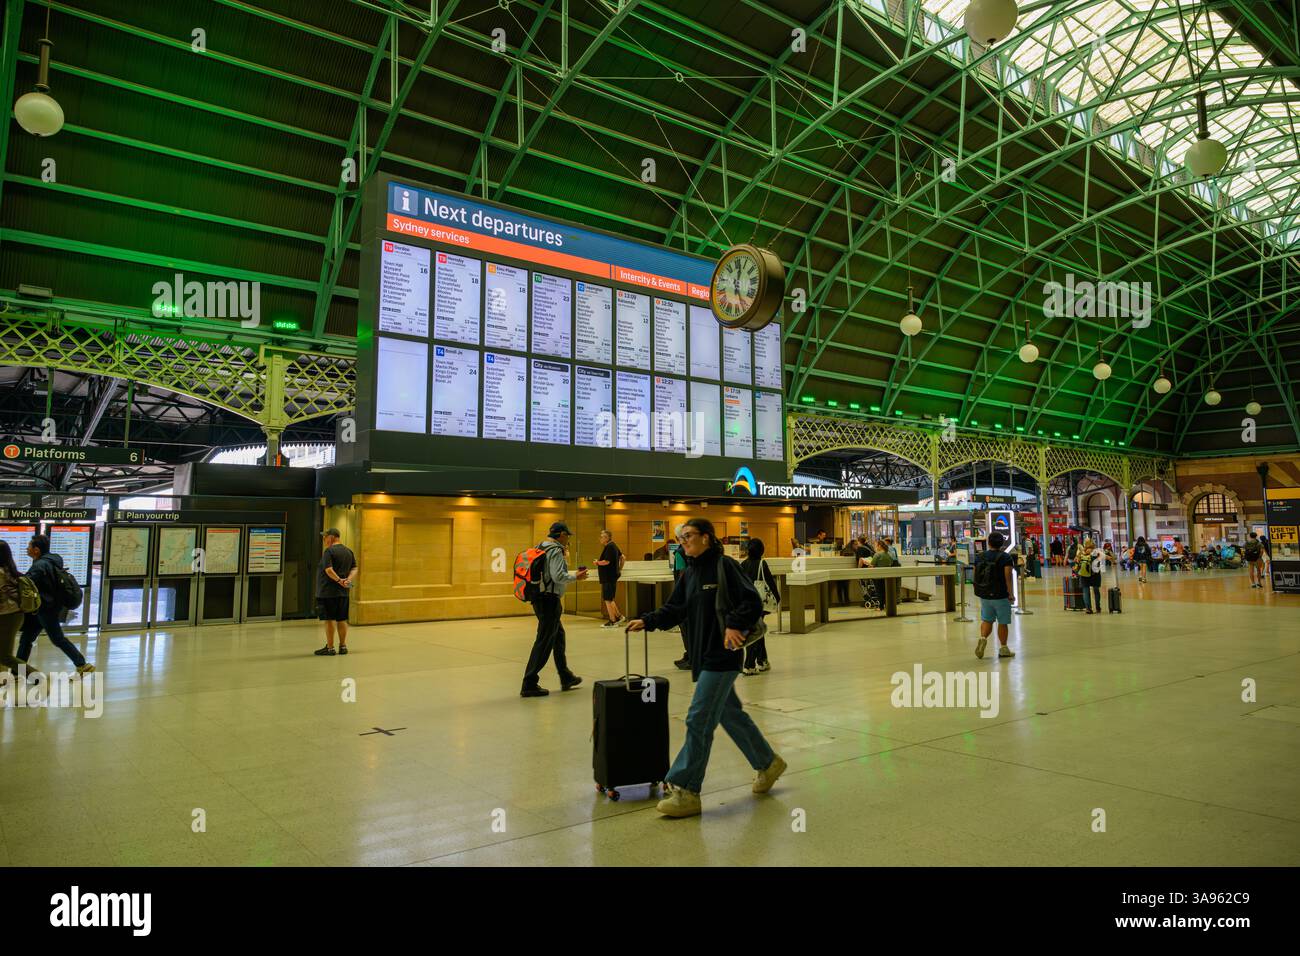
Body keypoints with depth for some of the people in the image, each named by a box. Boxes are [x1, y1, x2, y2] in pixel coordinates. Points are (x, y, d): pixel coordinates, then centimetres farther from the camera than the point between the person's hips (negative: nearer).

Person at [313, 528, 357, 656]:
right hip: (343, 592, 7)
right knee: (342, 619, 11)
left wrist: (339, 580, -18)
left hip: (328, 591, -7)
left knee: (329, 619, -2)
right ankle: (343, 646, 15)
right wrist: (348, 580, -6)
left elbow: (328, 570, -22)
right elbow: (354, 569, 9)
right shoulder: (349, 551, 12)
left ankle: (329, 648, 1)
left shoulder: (329, 551, -11)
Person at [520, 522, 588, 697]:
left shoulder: (541, 548, 13)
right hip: (550, 599, -10)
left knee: (558, 636, 20)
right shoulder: (555, 551, -14)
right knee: (544, 642, -5)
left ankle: (566, 678, 31)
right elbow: (558, 576, -23)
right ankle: (529, 684, -3)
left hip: (540, 597, 10)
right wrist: (576, 577, -8)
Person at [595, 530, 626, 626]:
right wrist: (620, 569, 25)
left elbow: (606, 561, -24)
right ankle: (619, 616, 20)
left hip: (608, 577, -10)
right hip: (612, 576, 10)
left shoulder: (609, 547, -17)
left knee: (608, 600, -3)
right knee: (610, 599, 17)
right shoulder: (613, 546, 14)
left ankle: (612, 621, 1)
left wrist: (597, 562, -6)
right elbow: (622, 557, 23)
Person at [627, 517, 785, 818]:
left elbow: (752, 602, -17)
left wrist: (735, 625, -29)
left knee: (699, 720, -7)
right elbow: (674, 610, 12)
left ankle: (686, 791, 2)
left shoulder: (724, 566, -13)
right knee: (730, 714, 20)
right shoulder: (690, 573, 12)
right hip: (703, 655, 9)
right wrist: (647, 621, 1)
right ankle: (768, 764, 39)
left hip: (722, 656, -9)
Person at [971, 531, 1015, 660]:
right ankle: (1003, 649, 16)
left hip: (984, 595, 4)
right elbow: (1008, 578, -16)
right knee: (1002, 622, 8)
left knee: (987, 620, 15)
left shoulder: (980, 556, 3)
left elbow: (975, 576, 7)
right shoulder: (1005, 557, -10)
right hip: (1000, 596, -4)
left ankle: (983, 638, -9)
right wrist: (1011, 594, -9)